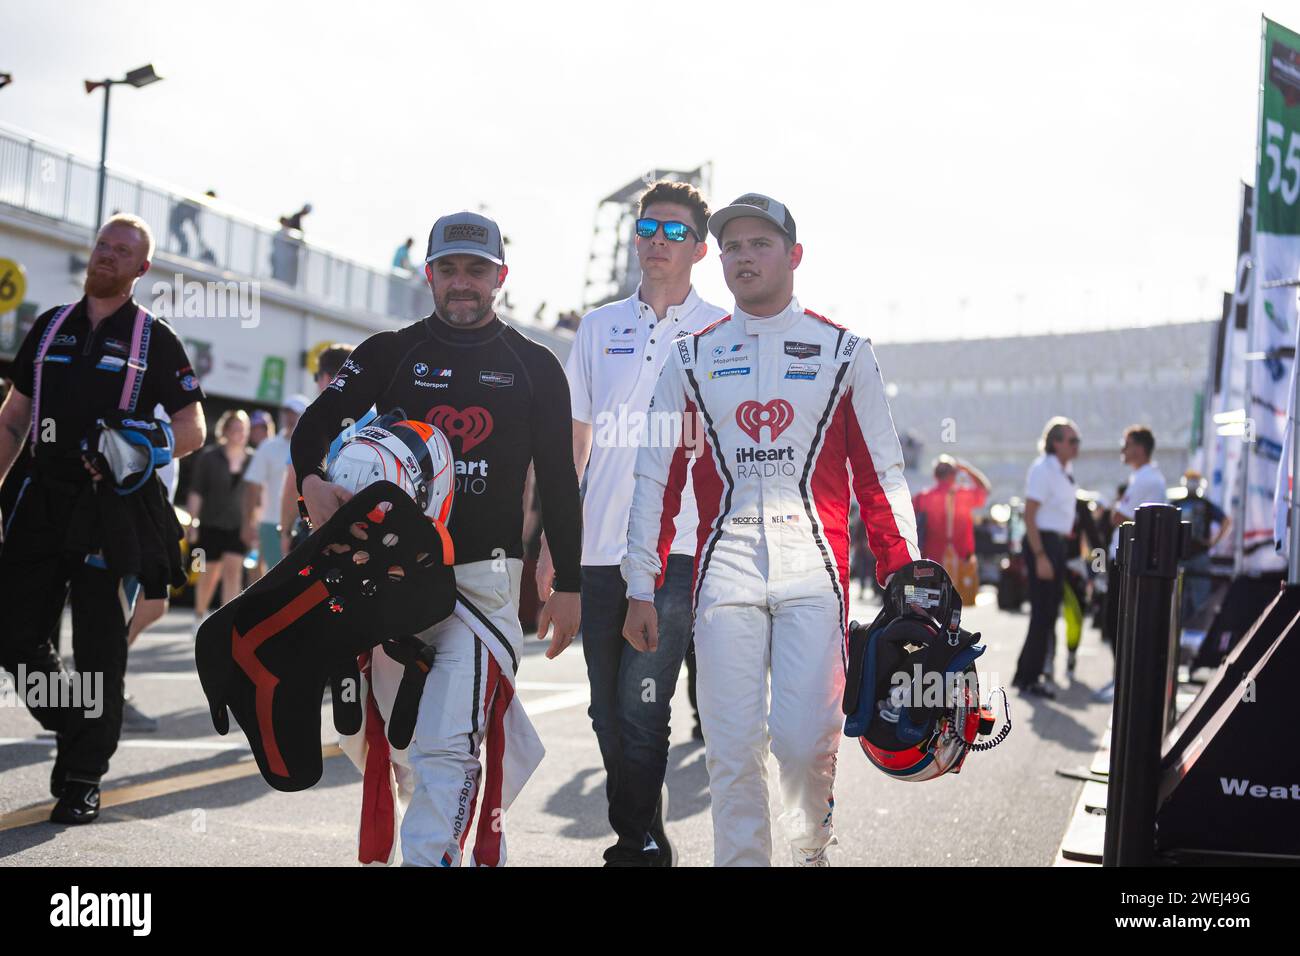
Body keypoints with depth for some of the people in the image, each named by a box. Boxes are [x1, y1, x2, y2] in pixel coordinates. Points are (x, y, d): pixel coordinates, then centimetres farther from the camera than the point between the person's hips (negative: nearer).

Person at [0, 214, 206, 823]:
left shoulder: (154, 339, 2)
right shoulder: (50, 327, 13)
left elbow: (192, 430, -1)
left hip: (115, 509, -4)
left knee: (100, 647, -1)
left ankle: (84, 777, 8)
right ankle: (73, 728, 26)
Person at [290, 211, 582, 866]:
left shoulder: (535, 368, 8)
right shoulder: (389, 354, 10)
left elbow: (558, 483, 9)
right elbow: (316, 424, 2)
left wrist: (568, 584, 6)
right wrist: (313, 479, -21)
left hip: (482, 578, -3)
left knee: (448, 748, -15)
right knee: (399, 747, 12)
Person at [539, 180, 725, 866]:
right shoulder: (599, 327, 14)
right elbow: (575, 441, 16)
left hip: (677, 547, -4)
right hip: (599, 547, 4)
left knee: (641, 708, -11)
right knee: (608, 712, 9)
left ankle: (638, 844, 2)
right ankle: (641, 842, 23)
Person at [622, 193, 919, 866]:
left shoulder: (843, 352, 8)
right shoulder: (692, 357, 11)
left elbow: (881, 475, 7)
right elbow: (656, 477, 10)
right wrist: (640, 590, 5)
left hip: (812, 565, -1)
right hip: (725, 565, 1)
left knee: (806, 739, -6)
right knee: (732, 747, -1)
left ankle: (811, 847, 22)